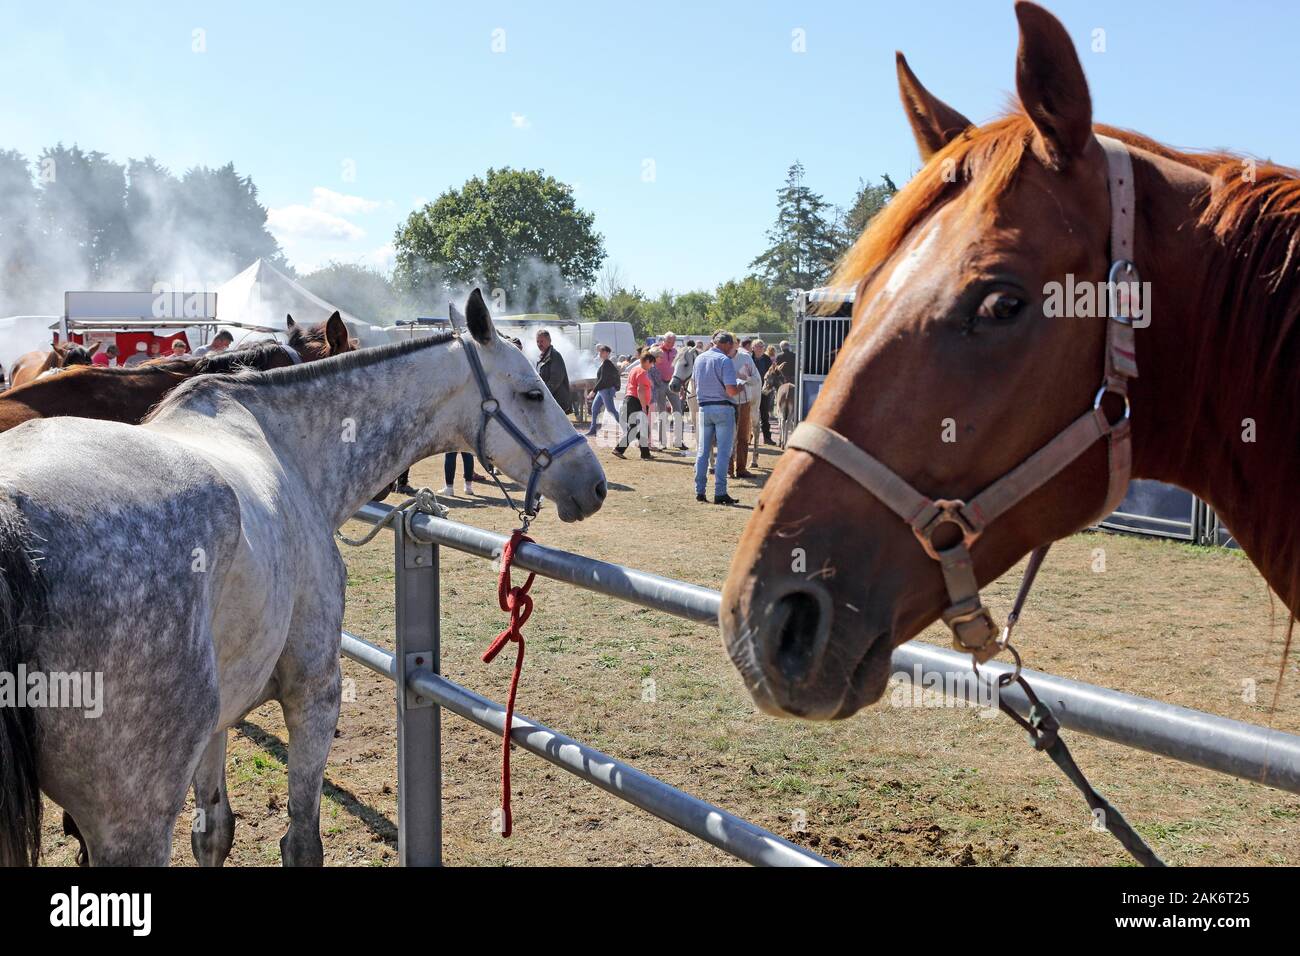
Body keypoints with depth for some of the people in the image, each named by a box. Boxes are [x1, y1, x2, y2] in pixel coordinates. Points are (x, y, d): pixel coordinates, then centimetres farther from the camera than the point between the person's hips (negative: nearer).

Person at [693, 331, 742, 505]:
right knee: (723, 452, -1)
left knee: (702, 450, 10)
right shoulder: (725, 361, -12)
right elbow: (731, 391, -18)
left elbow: (695, 384, 18)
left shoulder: (699, 359, 9)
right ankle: (720, 493, -3)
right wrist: (740, 388, 1)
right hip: (723, 408, -6)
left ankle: (699, 491, 12)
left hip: (704, 407, 6)